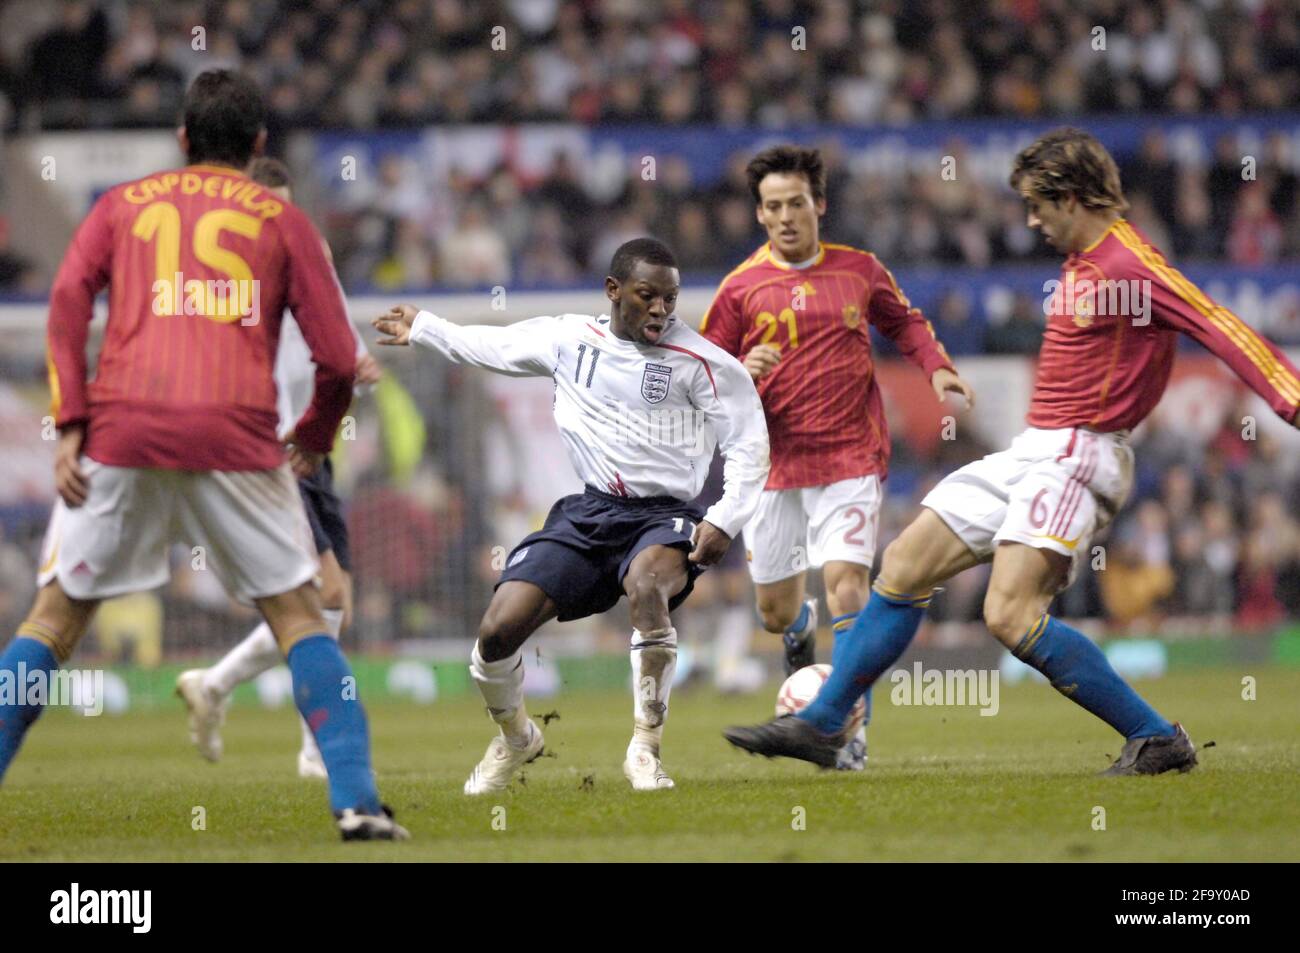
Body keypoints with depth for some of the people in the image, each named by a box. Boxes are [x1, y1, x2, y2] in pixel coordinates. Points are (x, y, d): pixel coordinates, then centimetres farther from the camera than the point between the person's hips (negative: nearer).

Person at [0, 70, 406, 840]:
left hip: (122, 431, 1)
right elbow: (337, 356, 9)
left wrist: (70, 423, 0)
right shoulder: (283, 220, 16)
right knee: (297, 613, 10)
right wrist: (315, 439, 26)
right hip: (236, 438, -1)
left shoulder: (121, 205, 20)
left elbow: (69, 300, 3)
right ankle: (357, 800, -1)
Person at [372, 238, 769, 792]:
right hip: (588, 512, 4)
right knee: (497, 631, -12)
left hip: (663, 517, -4)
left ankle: (646, 749, -25)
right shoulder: (568, 339, 7)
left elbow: (749, 442, -3)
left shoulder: (700, 362, -5)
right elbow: (493, 348, 25)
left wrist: (726, 521, -16)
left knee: (646, 587, -40)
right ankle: (515, 738, 21)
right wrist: (422, 329, 36)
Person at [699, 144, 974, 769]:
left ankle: (851, 726, -10)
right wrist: (740, 373, -17)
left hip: (850, 457, -1)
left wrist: (936, 367, 6)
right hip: (774, 461, 1)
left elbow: (903, 321, 23)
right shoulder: (743, 287, 1)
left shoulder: (860, 270, 5)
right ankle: (801, 635, 47)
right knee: (774, 609, 7)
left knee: (846, 581, -18)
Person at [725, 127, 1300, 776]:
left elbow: (1223, 331, -20)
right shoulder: (1082, 259, 13)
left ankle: (1157, 739, -15)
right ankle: (821, 724, 18)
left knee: (1010, 614, -22)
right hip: (1033, 454, 10)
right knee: (903, 567, 10)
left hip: (1076, 456, -10)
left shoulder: (1130, 263, -15)